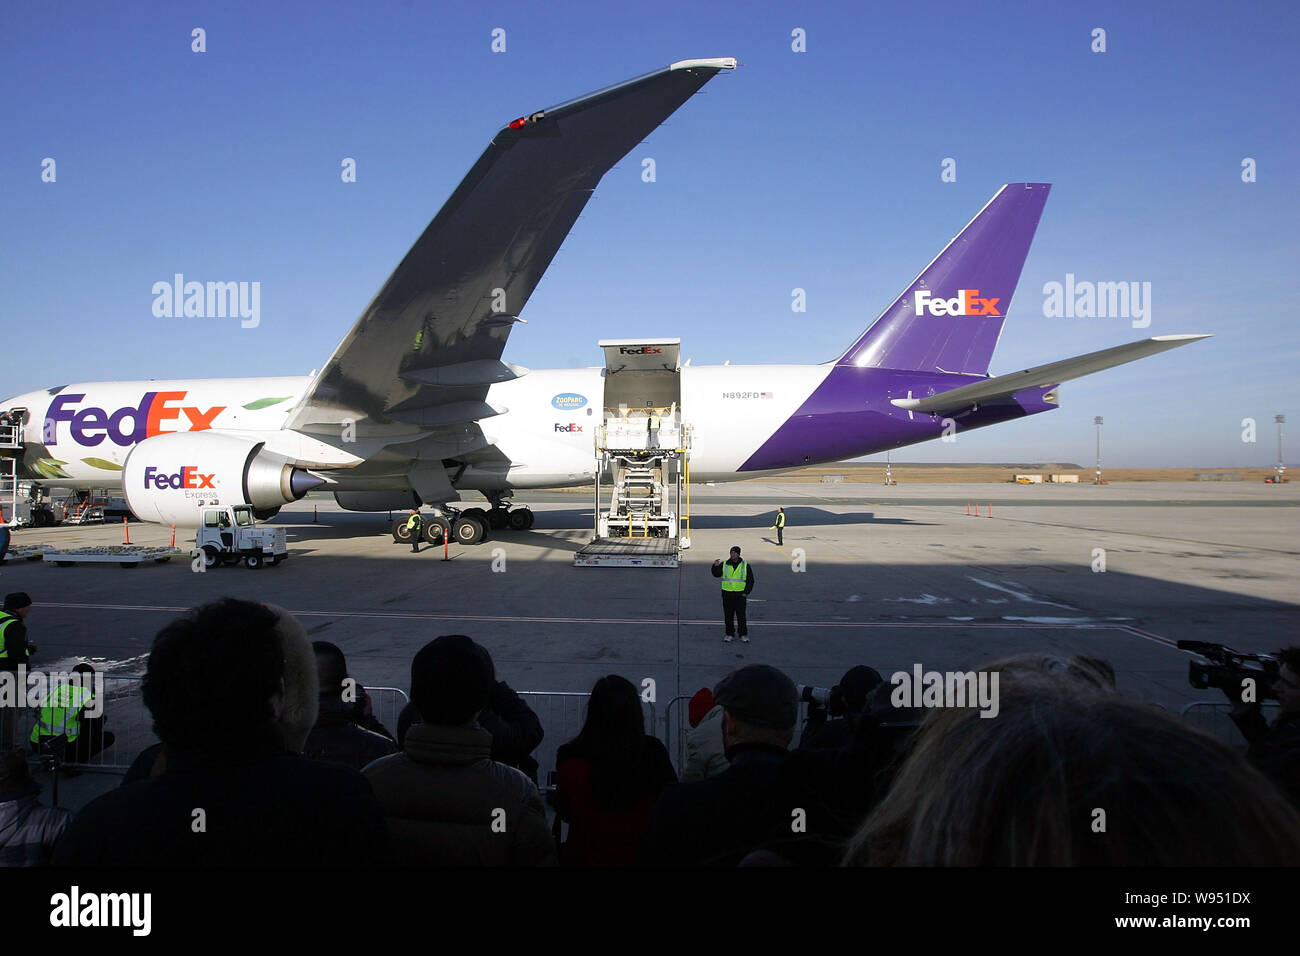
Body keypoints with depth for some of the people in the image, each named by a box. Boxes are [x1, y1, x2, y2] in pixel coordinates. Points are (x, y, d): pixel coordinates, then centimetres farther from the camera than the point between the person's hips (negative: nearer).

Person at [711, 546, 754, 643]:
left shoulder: (745, 566, 4)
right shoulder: (724, 565, 6)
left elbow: (750, 581, 7)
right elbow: (716, 574, 4)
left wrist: (746, 592, -2)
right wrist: (716, 566, -15)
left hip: (740, 594, -2)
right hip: (727, 594, 2)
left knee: (741, 615, -4)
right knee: (728, 615, 5)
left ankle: (743, 635, 4)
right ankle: (729, 634, 15)